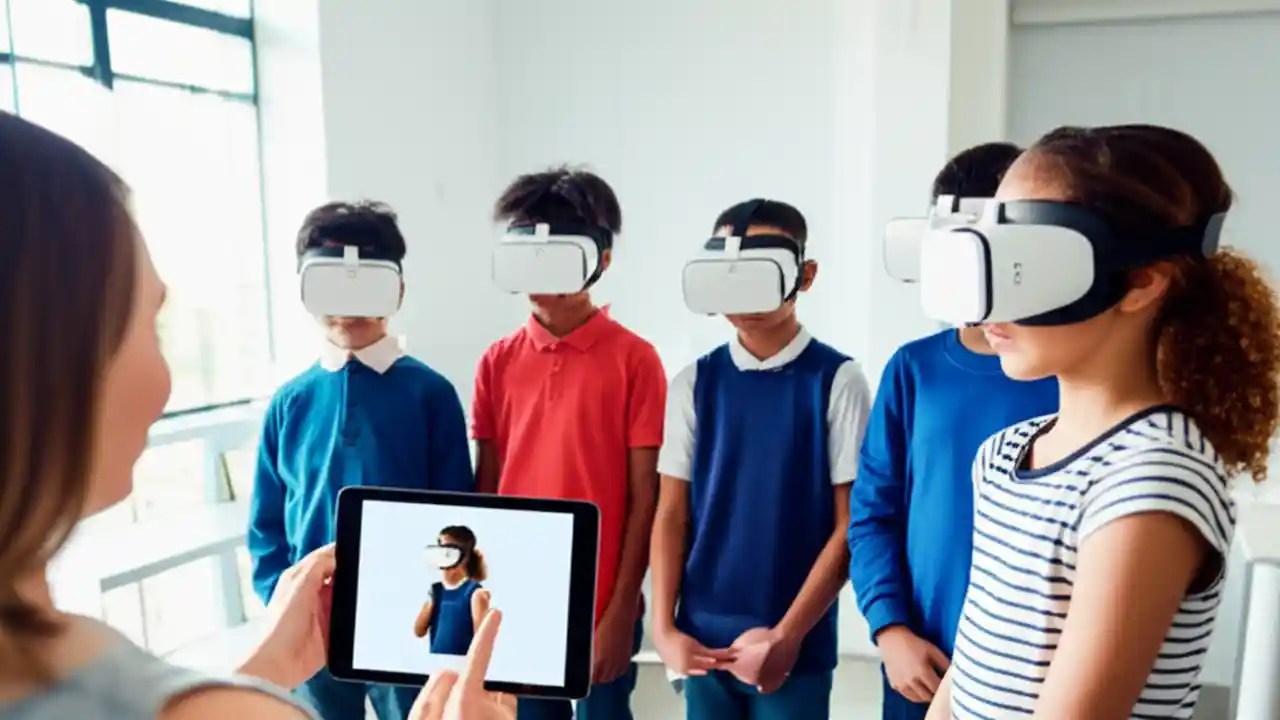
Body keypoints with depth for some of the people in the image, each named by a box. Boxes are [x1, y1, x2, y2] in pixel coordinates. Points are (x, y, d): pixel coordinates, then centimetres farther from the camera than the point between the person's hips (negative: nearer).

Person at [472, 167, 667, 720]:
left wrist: (621, 612, -10)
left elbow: (644, 497, -9)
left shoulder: (634, 359, -10)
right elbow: (485, 488, 5)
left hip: (600, 604, -3)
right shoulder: (498, 361, 2)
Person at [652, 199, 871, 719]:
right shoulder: (694, 382, 2)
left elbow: (850, 523, -6)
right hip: (702, 638, 3)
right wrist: (664, 626, -4)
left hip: (798, 643, -2)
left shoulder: (837, 379, -6)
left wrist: (788, 633, -10)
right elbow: (672, 513, 3)